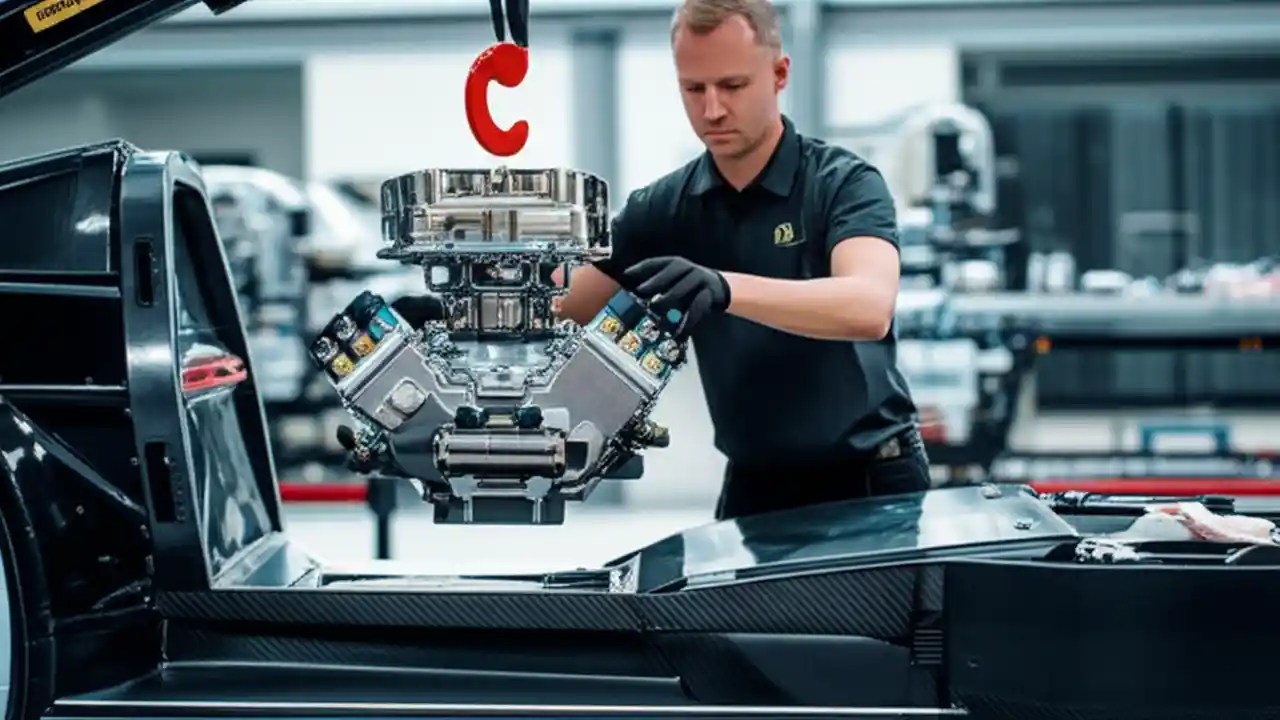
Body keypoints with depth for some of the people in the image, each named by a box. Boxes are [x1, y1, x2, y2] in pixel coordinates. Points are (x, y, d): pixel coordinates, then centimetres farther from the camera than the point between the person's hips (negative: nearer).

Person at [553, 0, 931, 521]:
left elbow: (869, 307, -31)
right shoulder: (663, 208, 2)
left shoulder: (845, 184, -12)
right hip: (753, 483, 4)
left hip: (870, 478, -4)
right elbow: (556, 308, 1)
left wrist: (726, 288, -46)